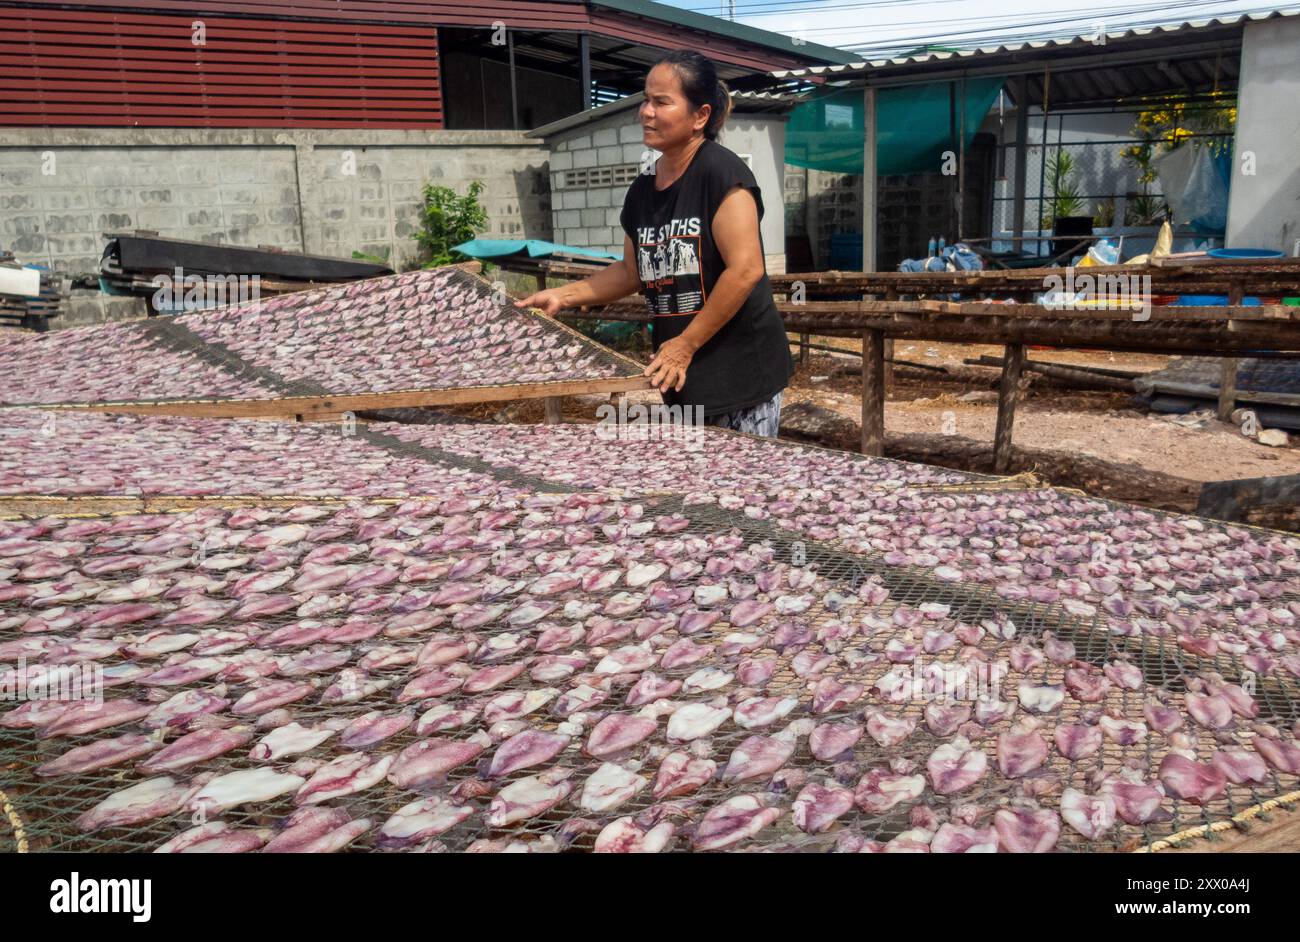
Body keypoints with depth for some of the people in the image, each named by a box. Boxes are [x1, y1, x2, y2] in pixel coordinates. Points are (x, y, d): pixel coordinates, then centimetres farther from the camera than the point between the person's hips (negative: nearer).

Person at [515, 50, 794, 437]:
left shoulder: (721, 172, -13)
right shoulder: (642, 188, 8)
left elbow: (745, 270, -20)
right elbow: (633, 271, 19)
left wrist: (685, 344, -15)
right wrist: (563, 295, 9)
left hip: (741, 372, -7)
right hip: (682, 375, 7)